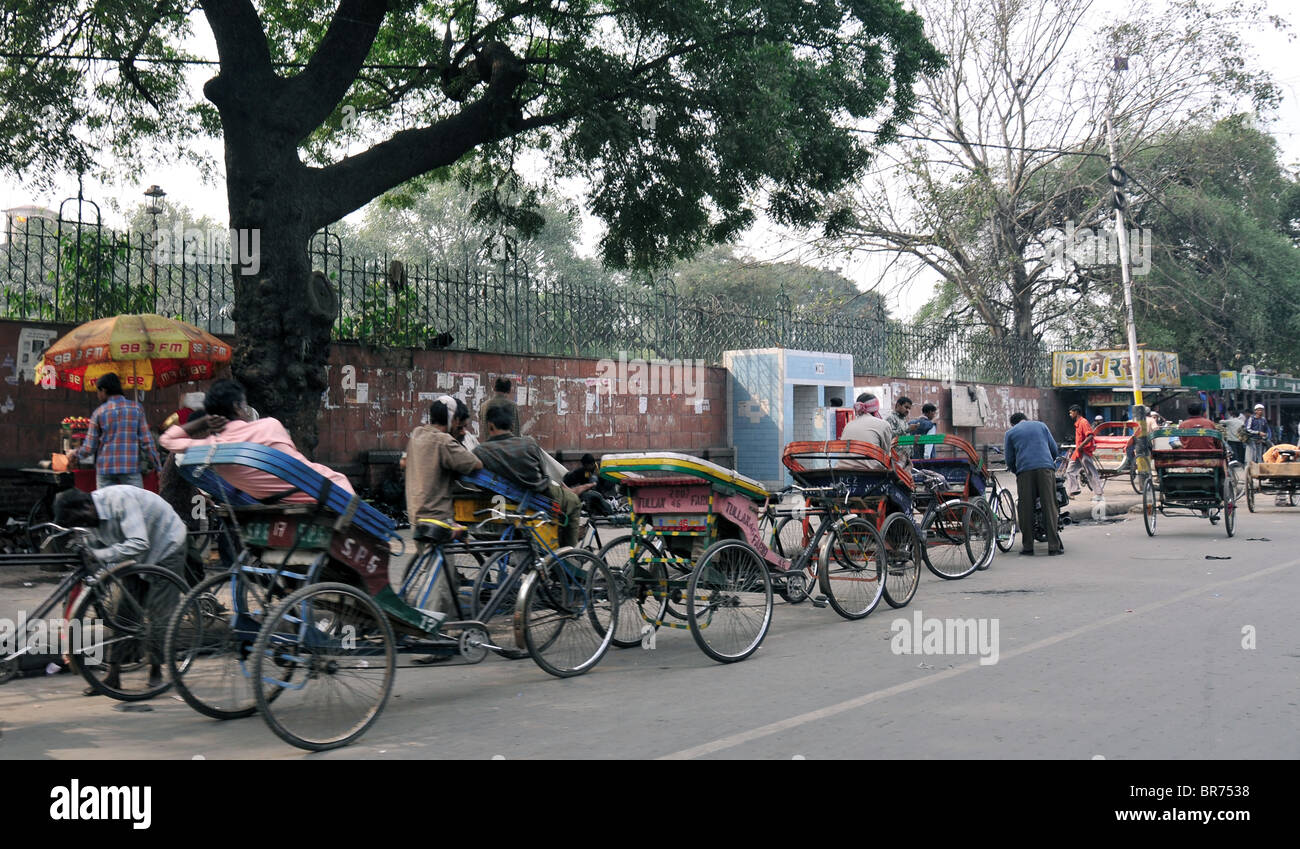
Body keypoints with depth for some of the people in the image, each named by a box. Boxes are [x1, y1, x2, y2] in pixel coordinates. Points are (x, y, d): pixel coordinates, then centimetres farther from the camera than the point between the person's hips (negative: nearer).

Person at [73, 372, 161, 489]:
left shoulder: (99, 412, 2)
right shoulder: (136, 408, 1)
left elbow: (89, 447, 4)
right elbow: (146, 441, -2)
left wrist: (75, 455, 23)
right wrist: (158, 466, 4)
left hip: (105, 468, 1)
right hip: (131, 467, -1)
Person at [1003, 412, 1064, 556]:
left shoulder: (1010, 433, 17)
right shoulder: (1041, 425, 22)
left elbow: (1009, 459, 12)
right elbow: (1054, 449, 19)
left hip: (1024, 471, -1)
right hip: (1046, 468, 1)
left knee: (1025, 510, 4)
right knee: (1050, 507, 0)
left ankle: (1027, 547, 3)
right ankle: (1054, 546, -3)